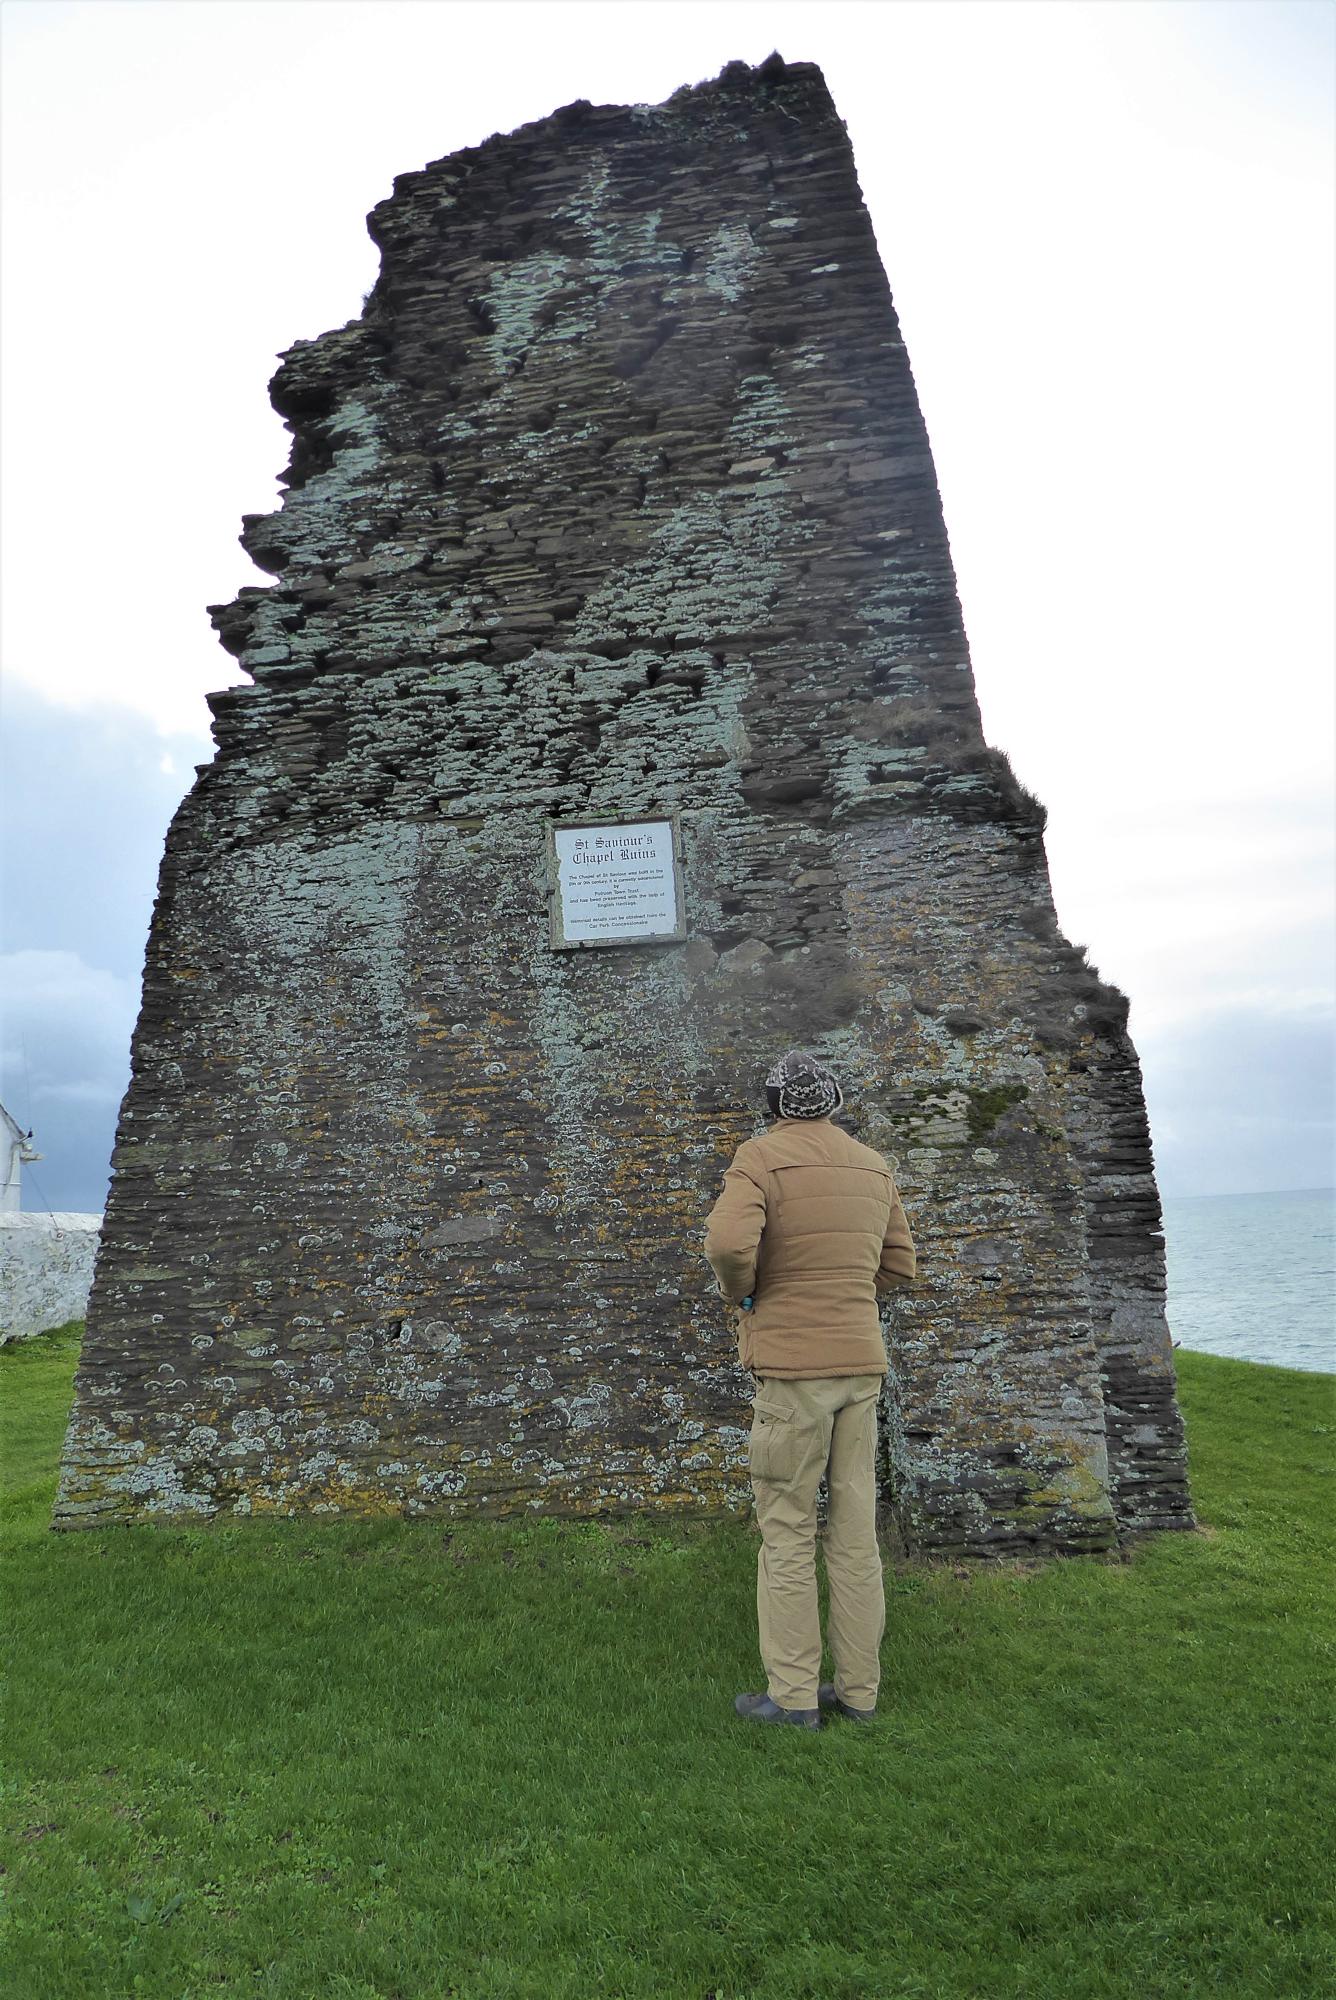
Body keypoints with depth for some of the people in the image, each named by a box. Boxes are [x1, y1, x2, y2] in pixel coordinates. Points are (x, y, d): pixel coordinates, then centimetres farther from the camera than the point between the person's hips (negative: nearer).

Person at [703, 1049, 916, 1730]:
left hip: (794, 1366, -6)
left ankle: (792, 1697, 11)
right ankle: (858, 1690, 21)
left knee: (787, 1533, 4)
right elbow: (899, 1265, 17)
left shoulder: (762, 1156, -10)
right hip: (861, 1363, 6)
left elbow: (728, 1242, -27)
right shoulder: (873, 1167, 10)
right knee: (855, 1531, 12)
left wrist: (741, 1291, -7)